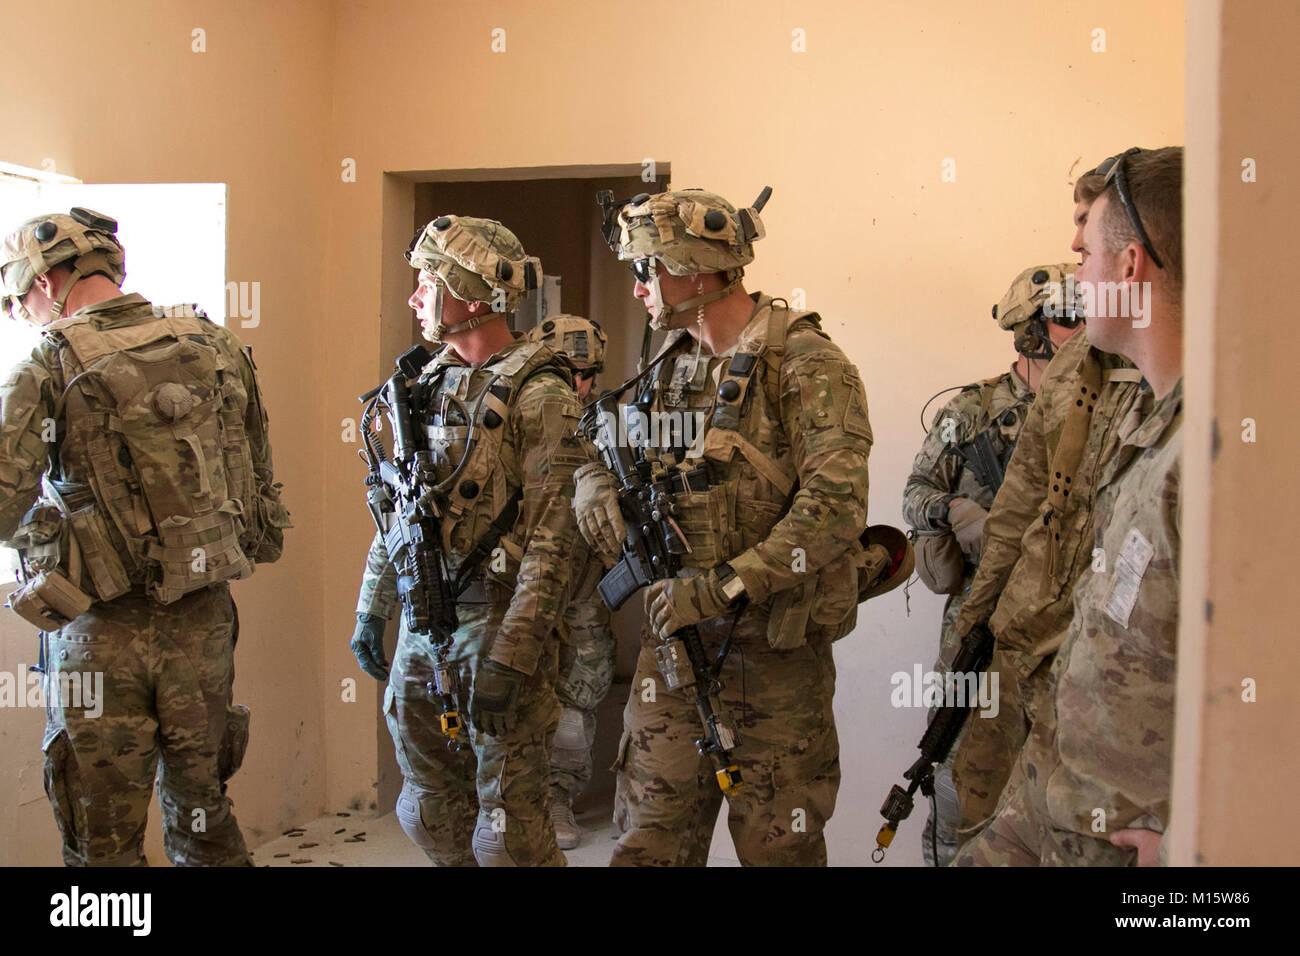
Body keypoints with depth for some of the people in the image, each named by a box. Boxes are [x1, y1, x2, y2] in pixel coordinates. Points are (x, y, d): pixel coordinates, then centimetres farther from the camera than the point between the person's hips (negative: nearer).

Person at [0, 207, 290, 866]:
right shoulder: (215, 346, 4)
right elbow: (258, 482, 10)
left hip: (104, 632, -4)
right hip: (206, 616, 5)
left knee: (104, 841, 11)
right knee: (201, 811, 21)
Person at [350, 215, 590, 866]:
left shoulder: (539, 394, -13)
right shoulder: (427, 384, 11)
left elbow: (550, 539, -18)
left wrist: (511, 656, -22)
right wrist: (371, 609, 19)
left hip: (494, 620, -7)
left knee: (508, 830, 0)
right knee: (430, 814, 17)